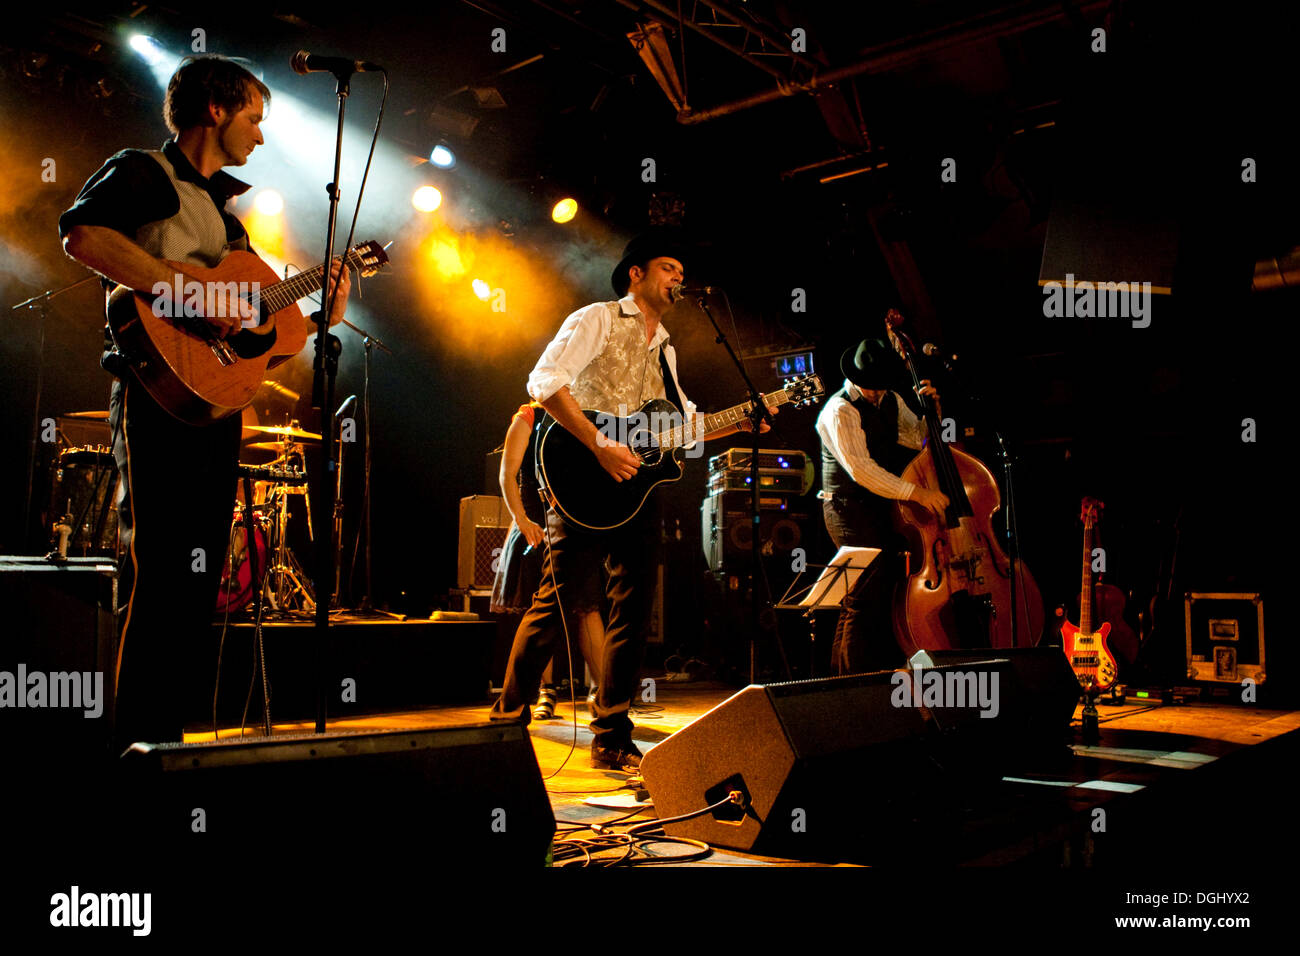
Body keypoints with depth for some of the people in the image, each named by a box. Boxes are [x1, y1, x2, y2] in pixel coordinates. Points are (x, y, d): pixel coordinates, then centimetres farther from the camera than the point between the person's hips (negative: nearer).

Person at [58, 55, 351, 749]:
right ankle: (137, 747, -5)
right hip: (161, 402, -9)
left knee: (195, 587, 10)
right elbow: (81, 234, -23)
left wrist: (322, 312, 12)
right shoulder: (143, 172, 0)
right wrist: (191, 291, -25)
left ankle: (167, 740, 19)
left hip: (216, 405, 9)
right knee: (162, 581, -12)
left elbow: (253, 330, 25)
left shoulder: (222, 206, 25)